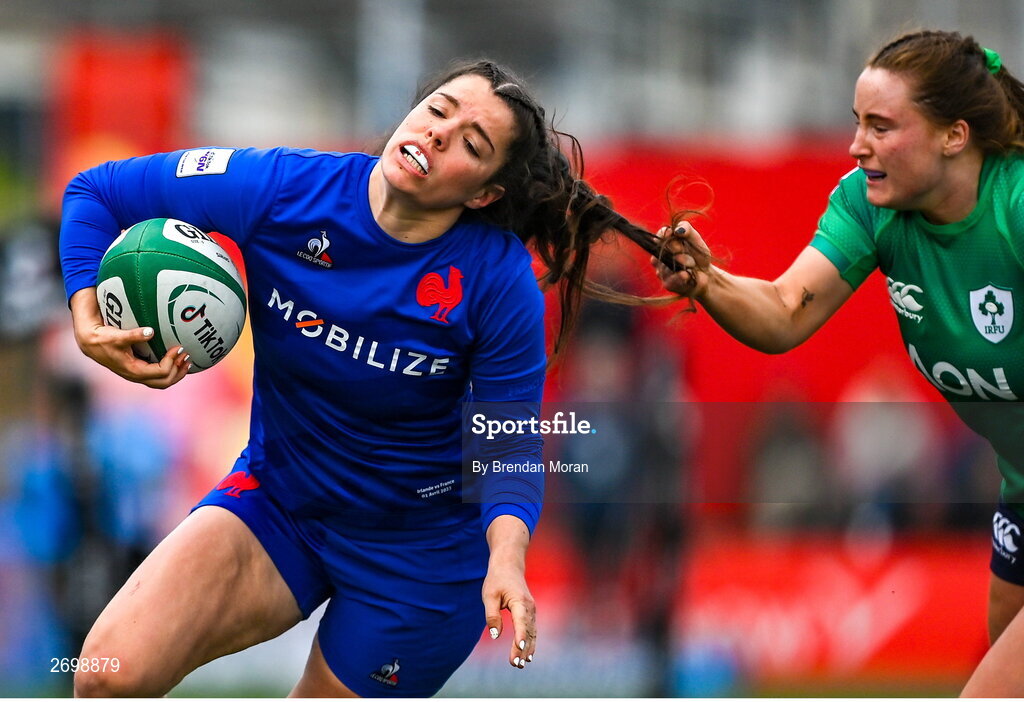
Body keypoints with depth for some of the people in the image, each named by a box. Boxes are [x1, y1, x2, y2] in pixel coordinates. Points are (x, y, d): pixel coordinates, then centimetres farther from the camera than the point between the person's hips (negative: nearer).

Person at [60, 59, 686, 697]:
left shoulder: (501, 283, -19)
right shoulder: (283, 189, -16)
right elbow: (97, 190, -6)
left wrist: (506, 557, -33)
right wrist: (89, 324, -22)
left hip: (419, 546, -1)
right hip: (273, 501, 1)